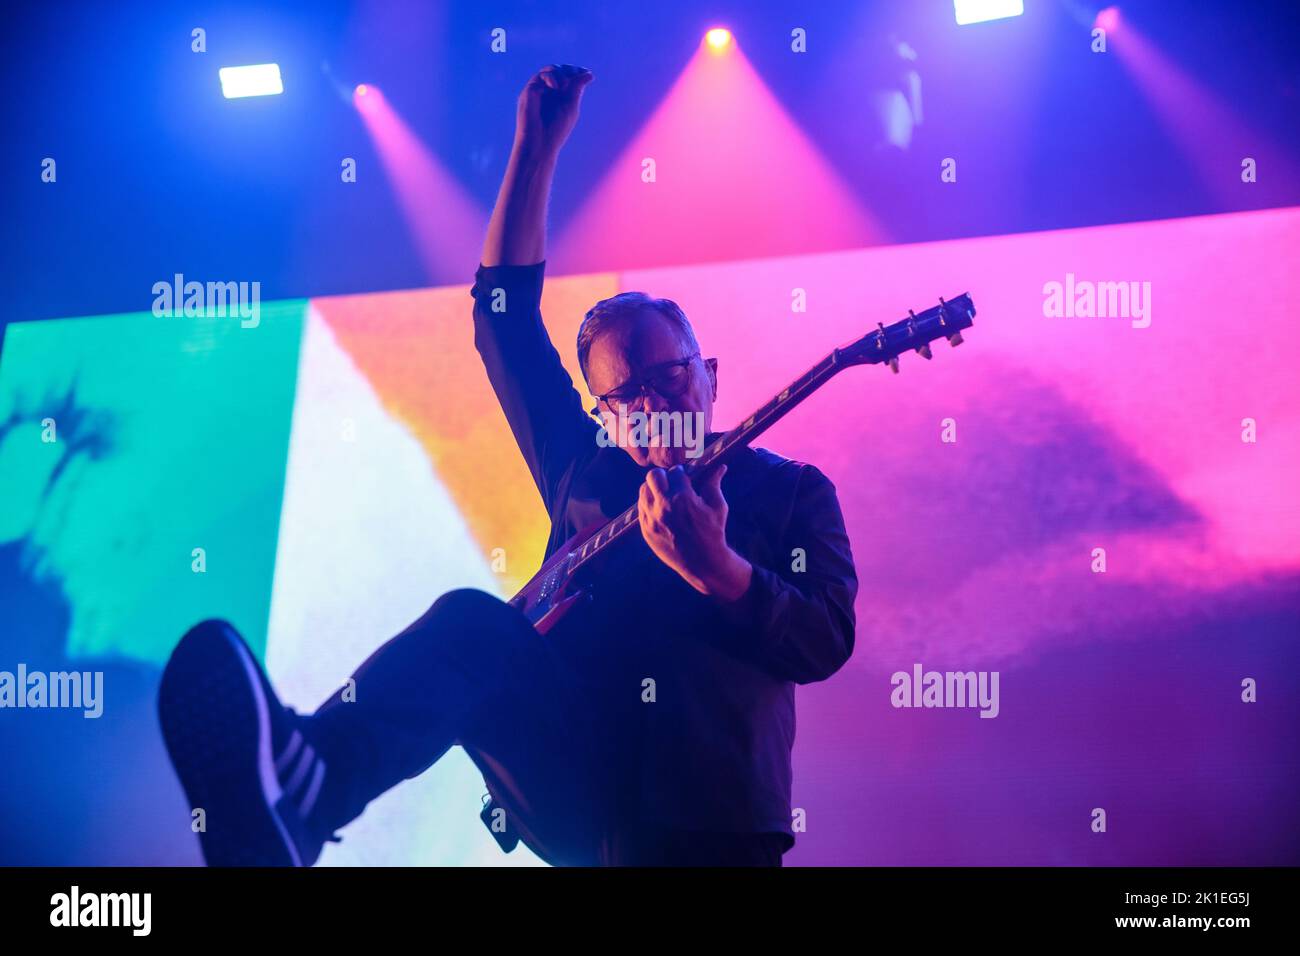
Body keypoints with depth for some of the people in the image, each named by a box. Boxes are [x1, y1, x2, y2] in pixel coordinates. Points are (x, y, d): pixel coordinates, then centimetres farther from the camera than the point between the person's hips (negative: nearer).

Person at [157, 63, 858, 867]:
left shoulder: (791, 491, 11)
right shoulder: (586, 472, 17)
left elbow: (826, 642, -2)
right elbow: (504, 310, 15)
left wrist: (715, 569, -18)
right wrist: (538, 149, 13)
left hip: (706, 820, 0)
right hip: (575, 796, 1)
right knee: (472, 623, -27)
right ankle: (301, 787, -50)